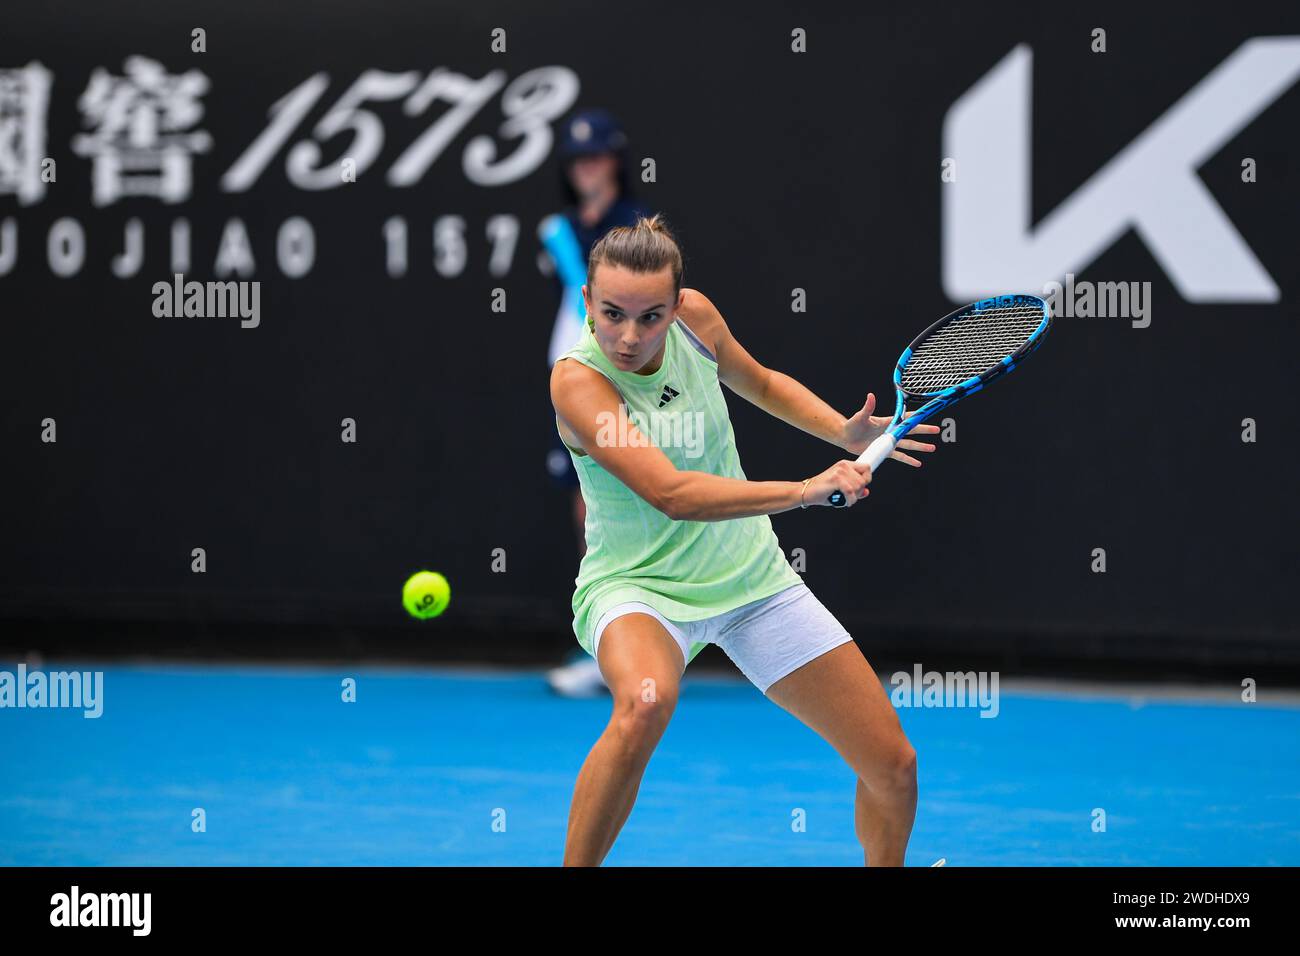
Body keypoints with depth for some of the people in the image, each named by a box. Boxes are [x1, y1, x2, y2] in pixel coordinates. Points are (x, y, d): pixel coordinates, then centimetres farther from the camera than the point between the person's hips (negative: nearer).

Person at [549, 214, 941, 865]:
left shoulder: (695, 317, -8)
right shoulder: (577, 379, -23)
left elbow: (761, 383, 15)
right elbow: (669, 492, -34)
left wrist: (845, 433, 0)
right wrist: (803, 490, -39)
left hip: (751, 578, 5)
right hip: (639, 589, -5)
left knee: (894, 769, 1)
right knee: (645, 701, -41)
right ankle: (576, 868, -22)